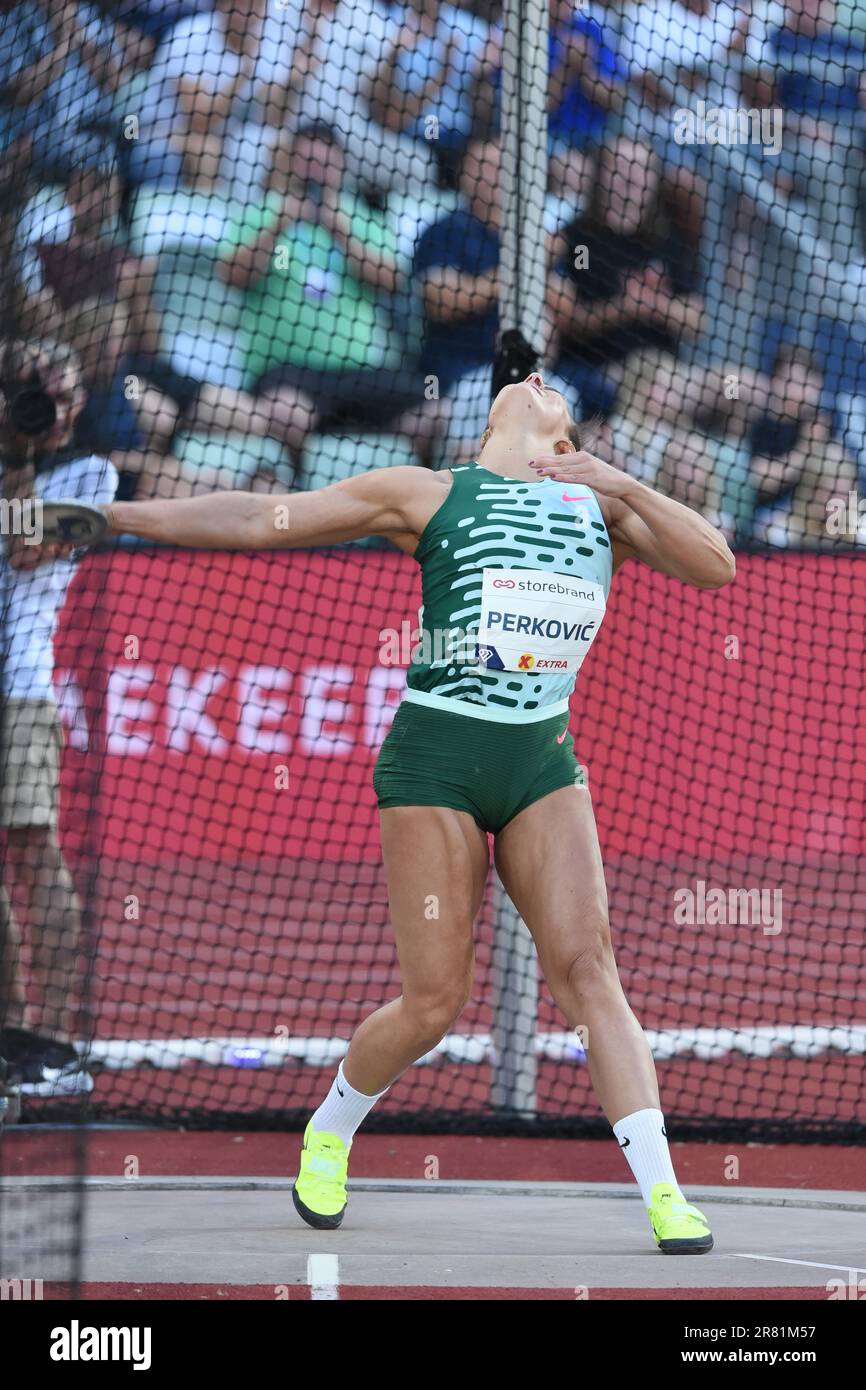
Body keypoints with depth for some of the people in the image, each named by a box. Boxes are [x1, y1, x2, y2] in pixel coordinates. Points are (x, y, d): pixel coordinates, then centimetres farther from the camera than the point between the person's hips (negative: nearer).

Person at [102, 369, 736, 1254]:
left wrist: (623, 485, -8)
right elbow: (260, 521, 6)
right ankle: (328, 1133, 23)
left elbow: (714, 566, 2)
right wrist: (119, 512, 3)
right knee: (433, 1000, -4)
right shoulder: (430, 494, 6)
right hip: (437, 753, -2)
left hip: (543, 760, 3)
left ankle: (663, 1196, -15)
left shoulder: (604, 504, 15)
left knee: (585, 967, -10)